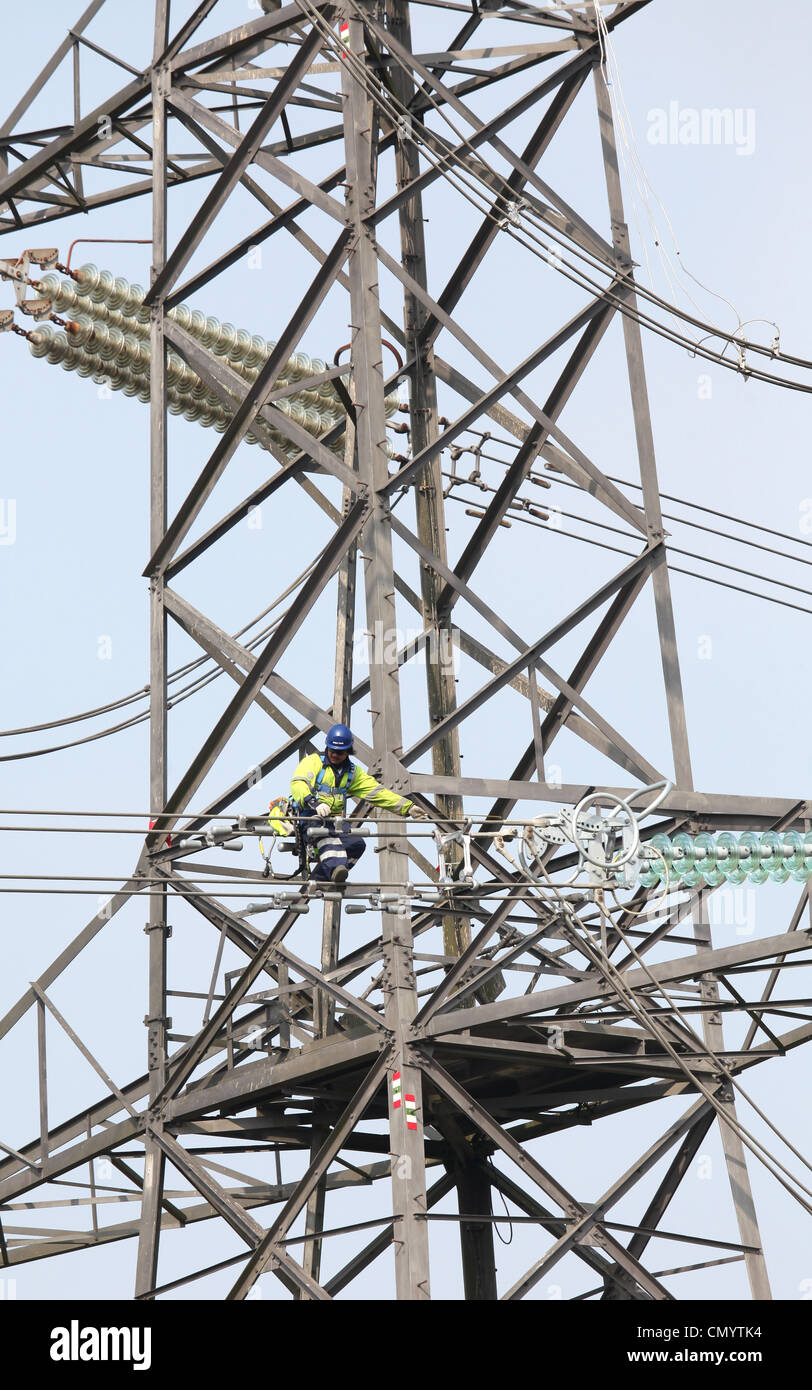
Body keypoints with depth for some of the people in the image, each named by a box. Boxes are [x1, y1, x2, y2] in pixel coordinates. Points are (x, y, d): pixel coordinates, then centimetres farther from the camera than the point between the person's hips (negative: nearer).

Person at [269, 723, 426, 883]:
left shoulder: (353, 772, 19)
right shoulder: (313, 761, 2)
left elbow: (378, 792, 15)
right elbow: (298, 784, -16)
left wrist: (408, 807, 6)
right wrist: (315, 803, -35)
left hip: (336, 819, 5)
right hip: (311, 815, -5)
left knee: (357, 844, -23)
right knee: (326, 835, -37)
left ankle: (320, 876, -24)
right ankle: (335, 868, -62)